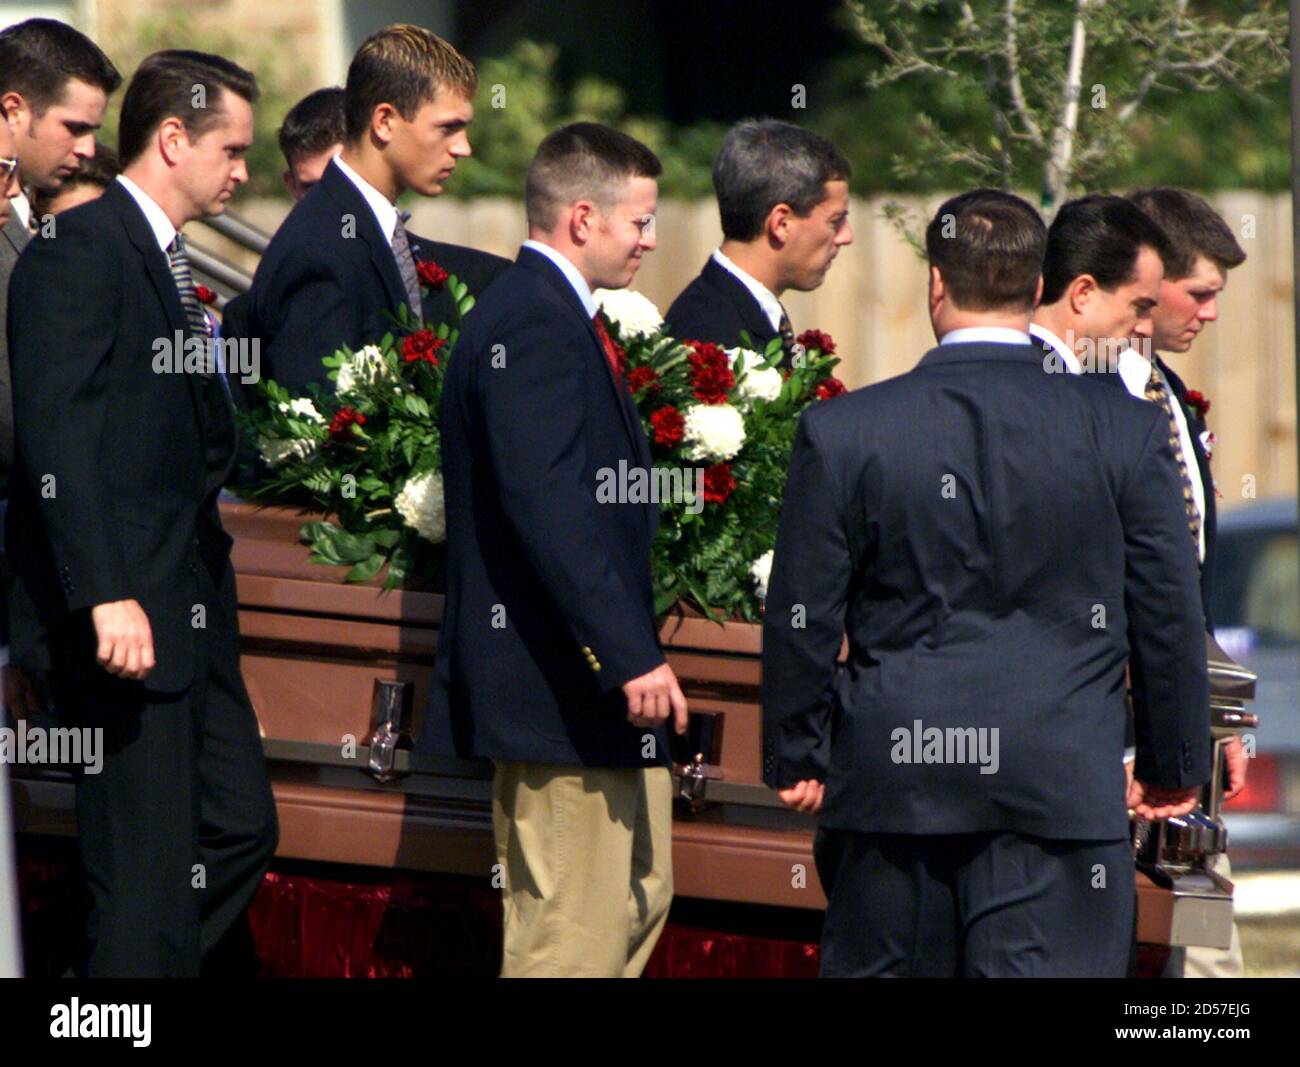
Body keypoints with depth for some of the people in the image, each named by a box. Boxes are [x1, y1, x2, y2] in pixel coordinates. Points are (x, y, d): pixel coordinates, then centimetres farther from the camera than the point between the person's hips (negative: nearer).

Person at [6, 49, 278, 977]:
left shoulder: (168, 262, 18)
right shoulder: (79, 254, -11)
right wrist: (108, 597, -25)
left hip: (191, 609, 10)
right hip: (124, 615, -10)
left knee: (240, 829, 10)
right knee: (148, 870, -7)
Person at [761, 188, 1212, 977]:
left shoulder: (843, 431, -3)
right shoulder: (1124, 431, -3)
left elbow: (802, 619, 2)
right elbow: (1169, 616, 3)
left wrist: (798, 758, 15)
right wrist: (1174, 765, 15)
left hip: (889, 782, 1)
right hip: (1064, 786, -1)